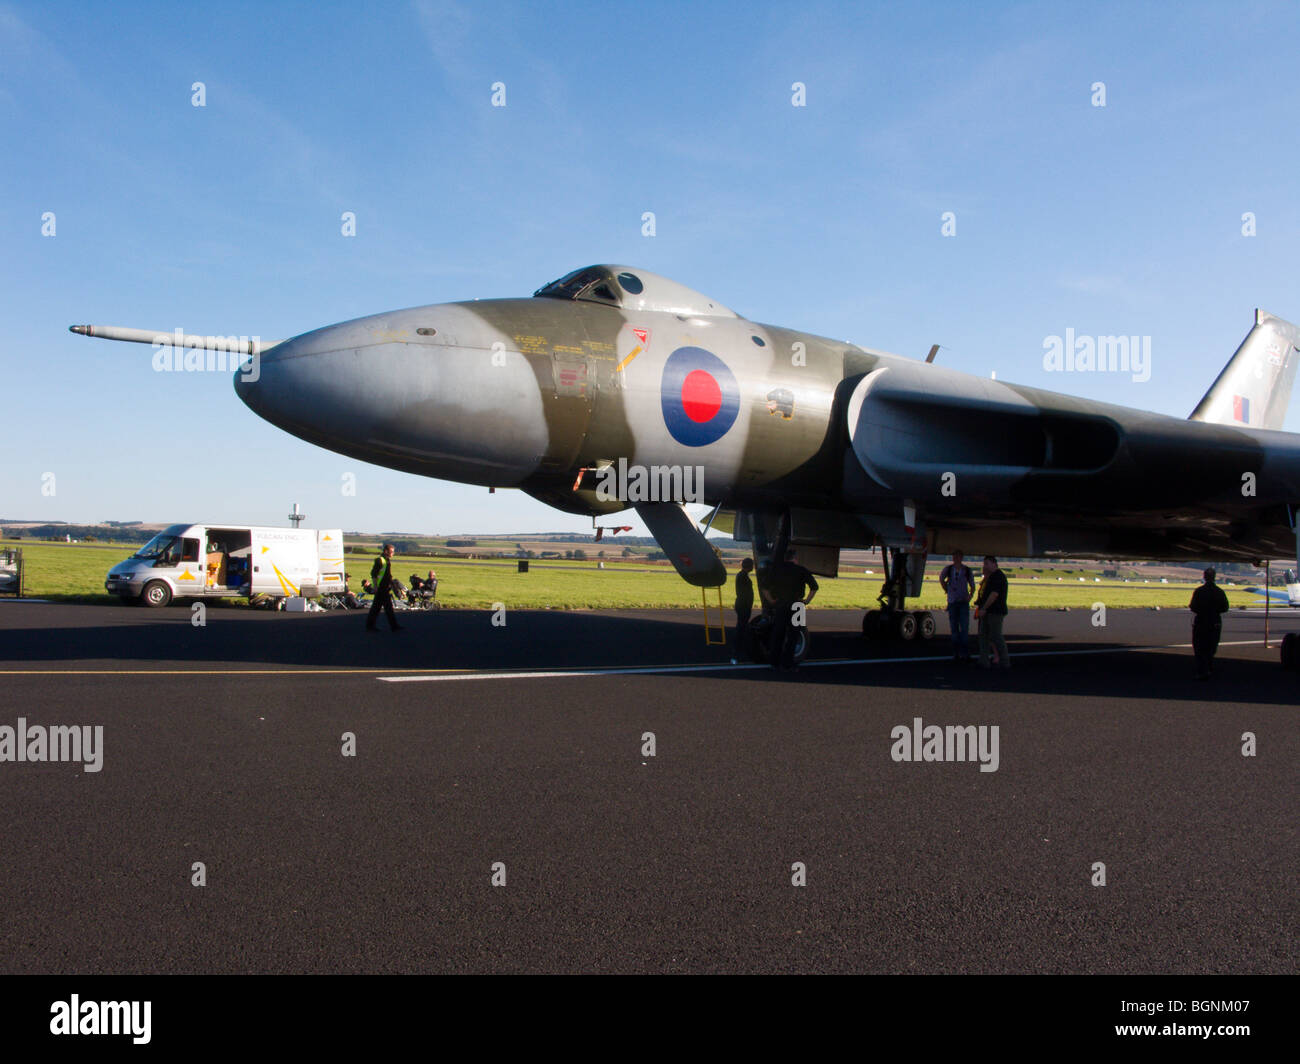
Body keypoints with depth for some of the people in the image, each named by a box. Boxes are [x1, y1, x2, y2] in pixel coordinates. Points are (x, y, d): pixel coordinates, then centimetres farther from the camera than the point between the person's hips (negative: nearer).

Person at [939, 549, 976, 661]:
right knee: (954, 628, 4)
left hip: (963, 602, -1)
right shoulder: (948, 569, 3)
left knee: (964, 628, -8)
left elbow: (972, 586, 9)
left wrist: (970, 596, -8)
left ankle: (965, 654, -5)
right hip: (952, 602, 1)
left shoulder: (967, 570, 1)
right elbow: (941, 579, 22)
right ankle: (956, 654, 10)